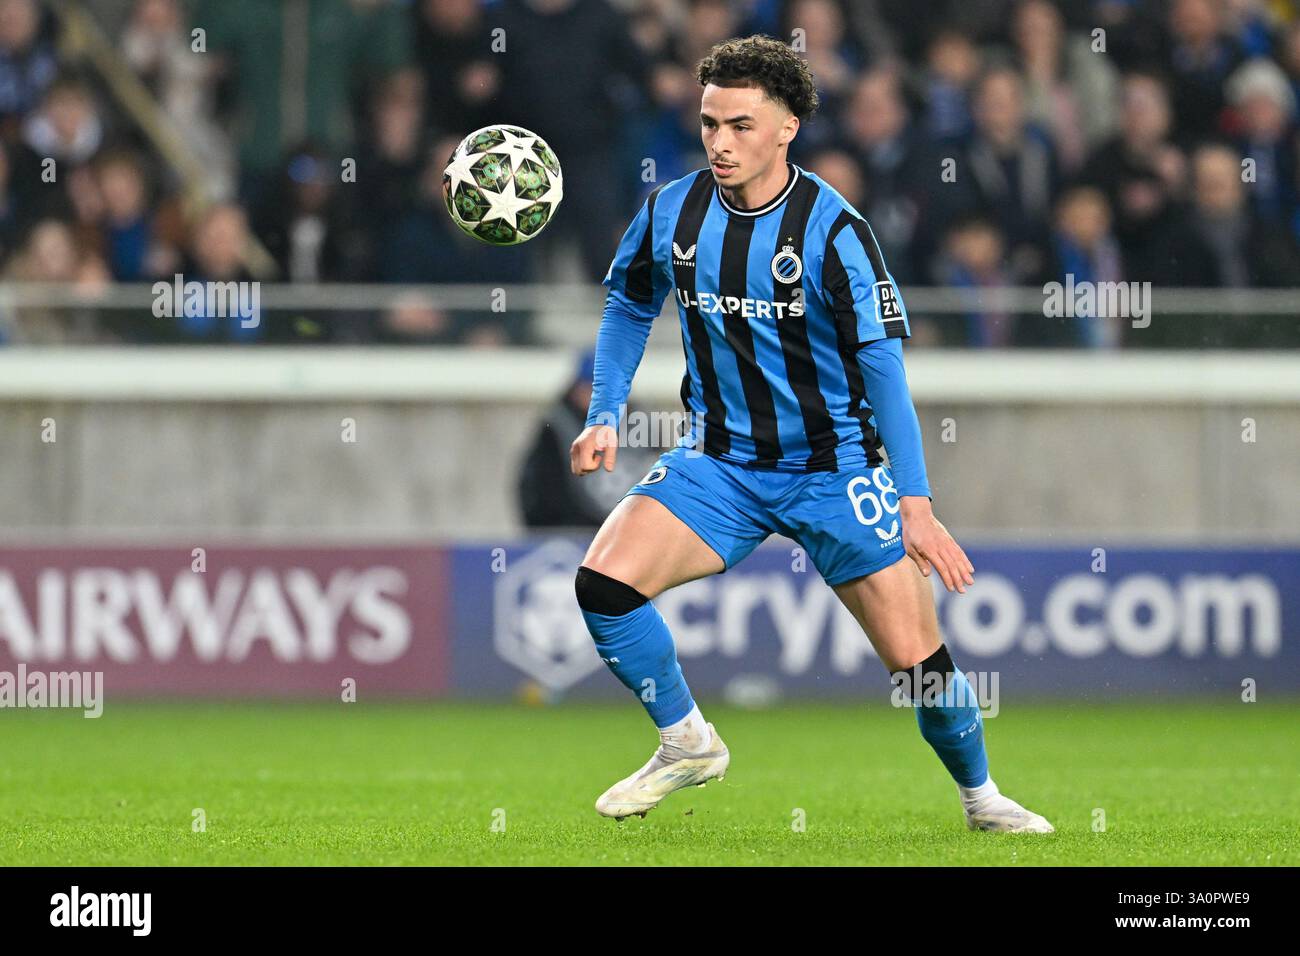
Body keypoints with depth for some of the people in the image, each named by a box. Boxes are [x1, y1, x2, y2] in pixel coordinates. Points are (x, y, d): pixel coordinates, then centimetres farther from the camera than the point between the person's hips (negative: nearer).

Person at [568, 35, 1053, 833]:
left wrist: (916, 505, -22)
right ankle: (687, 743, 4)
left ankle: (980, 795, 22)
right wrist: (605, 418, 3)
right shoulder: (672, 213, -5)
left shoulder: (834, 230, -16)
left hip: (834, 467, -3)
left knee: (918, 659, -6)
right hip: (718, 462, 3)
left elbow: (884, 368, -16)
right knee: (603, 581, -19)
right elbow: (629, 306, 15)